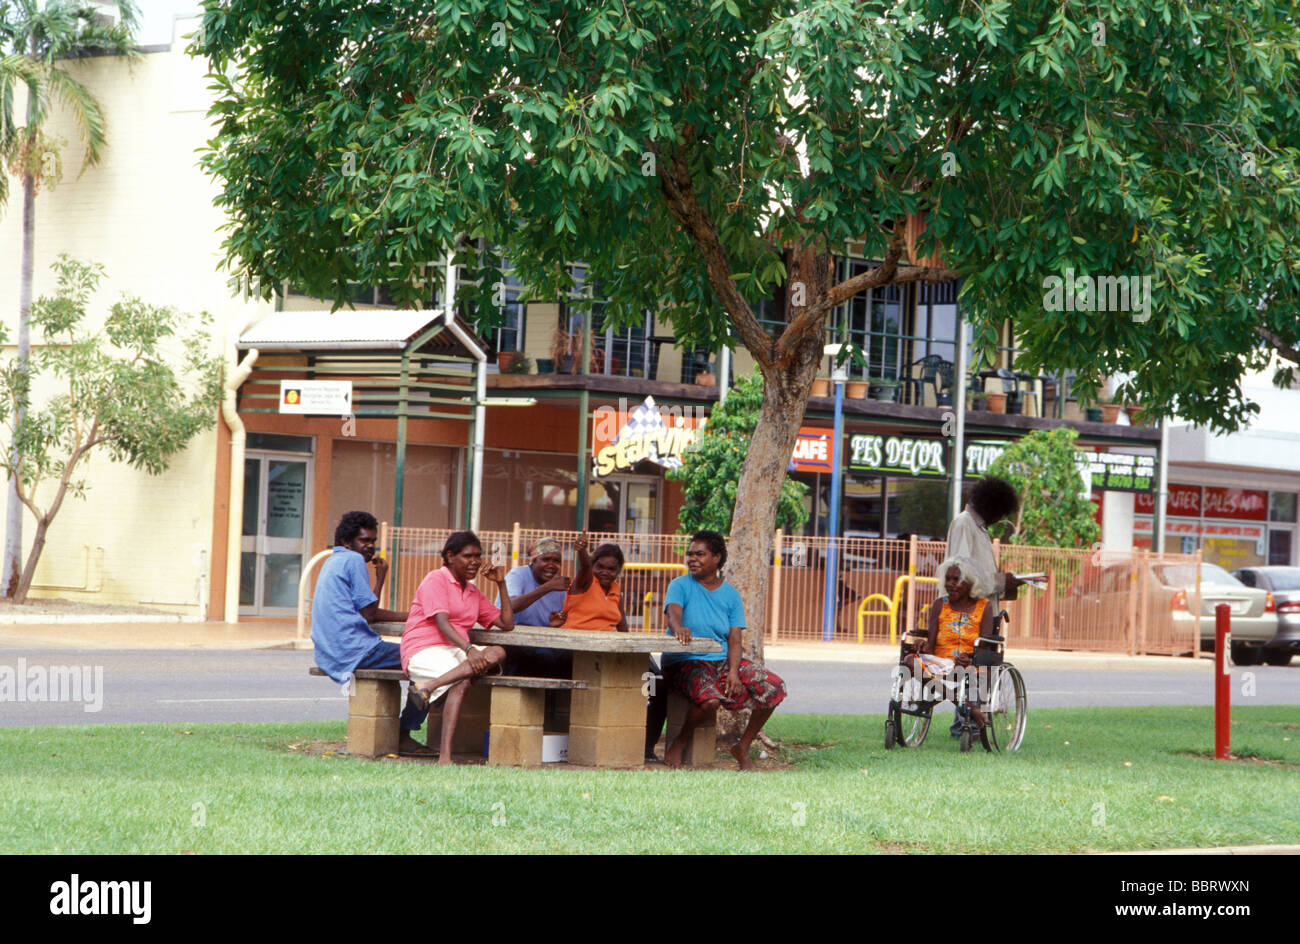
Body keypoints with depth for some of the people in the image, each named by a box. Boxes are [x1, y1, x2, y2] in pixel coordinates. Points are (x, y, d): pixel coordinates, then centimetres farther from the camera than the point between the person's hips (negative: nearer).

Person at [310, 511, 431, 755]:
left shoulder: (333, 562, 24)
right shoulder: (353, 560, -7)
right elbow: (368, 614, -10)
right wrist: (381, 579, 2)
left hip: (328, 654, 10)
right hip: (353, 649, -10)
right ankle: (404, 736, -1)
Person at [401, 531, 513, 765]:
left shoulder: (473, 592, 23)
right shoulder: (436, 579, -1)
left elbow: (507, 624, 18)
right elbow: (442, 623, -17)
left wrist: (501, 583, 13)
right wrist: (469, 649, -33)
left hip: (455, 652, 7)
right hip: (423, 651, -7)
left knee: (498, 653, -25)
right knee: (461, 681, -35)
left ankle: (427, 686, -38)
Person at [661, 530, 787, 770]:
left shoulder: (731, 594, 10)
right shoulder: (680, 585, 1)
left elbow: (735, 639, 1)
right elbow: (673, 613, -20)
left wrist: (733, 672, -18)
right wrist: (678, 628, -45)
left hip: (723, 661, 5)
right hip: (684, 663, -5)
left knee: (774, 688, -13)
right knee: (709, 698, -37)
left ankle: (743, 746, 4)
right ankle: (679, 742, -7)